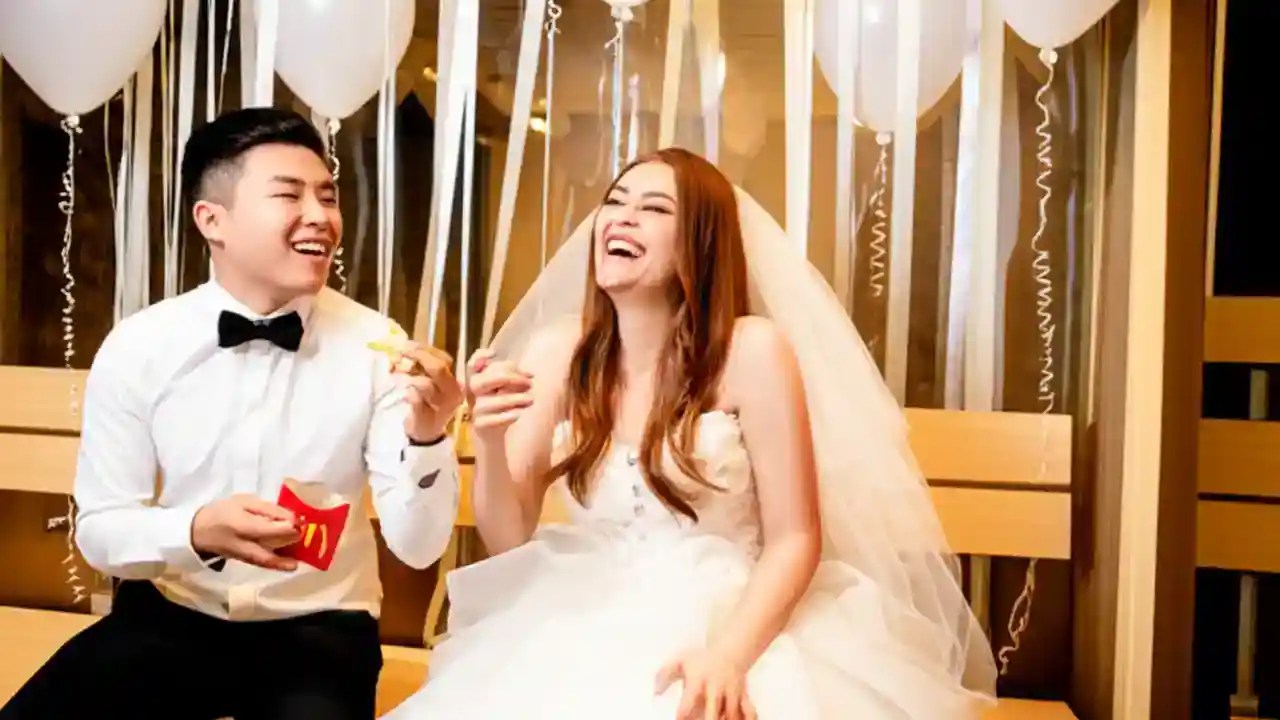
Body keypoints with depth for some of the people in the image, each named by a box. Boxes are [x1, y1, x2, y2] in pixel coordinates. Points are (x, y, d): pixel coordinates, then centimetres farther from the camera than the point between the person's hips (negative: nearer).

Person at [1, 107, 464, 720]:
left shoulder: (374, 346, -10)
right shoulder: (136, 348, -7)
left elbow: (417, 548, -12)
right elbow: (99, 530, -4)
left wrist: (425, 438, -31)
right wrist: (199, 532, -25)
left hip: (318, 629, -1)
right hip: (168, 618, 1)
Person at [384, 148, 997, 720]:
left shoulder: (752, 349, -10)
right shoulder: (555, 349, -1)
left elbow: (794, 539, -7)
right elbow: (507, 542, 0)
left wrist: (727, 655, -21)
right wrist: (490, 444, -17)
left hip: (726, 627, -2)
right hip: (583, 630, 3)